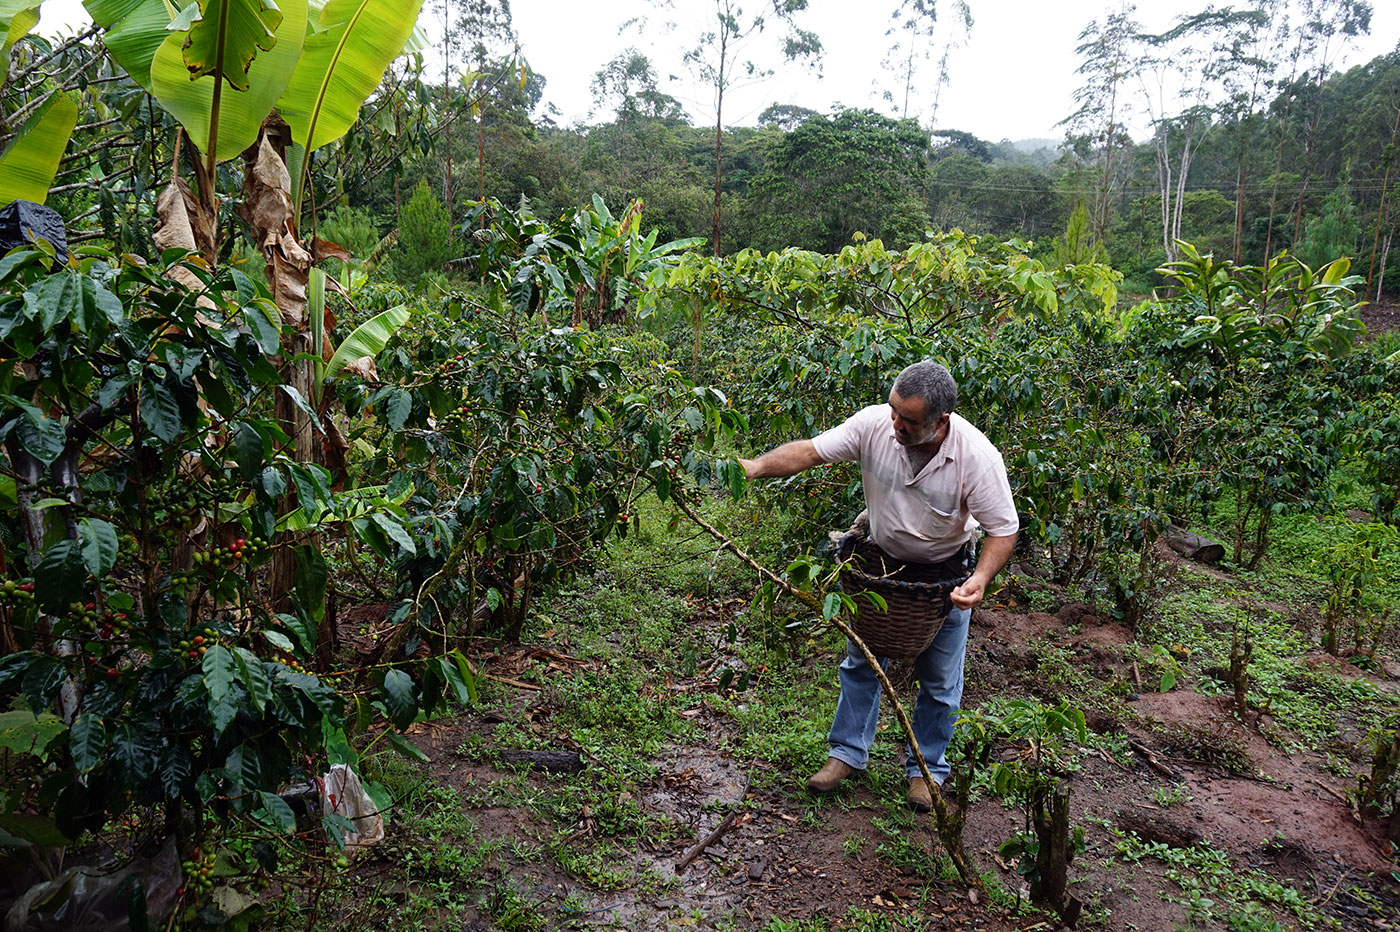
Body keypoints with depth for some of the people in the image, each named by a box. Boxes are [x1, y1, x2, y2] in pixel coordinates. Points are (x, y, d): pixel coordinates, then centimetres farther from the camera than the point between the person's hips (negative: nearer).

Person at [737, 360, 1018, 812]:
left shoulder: (977, 456, -30)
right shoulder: (874, 423, -25)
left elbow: (1003, 529, -21)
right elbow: (810, 451, -21)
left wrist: (981, 578, -36)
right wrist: (757, 467, -37)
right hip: (881, 559, 2)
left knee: (940, 678, 9)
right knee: (860, 660, 11)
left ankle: (926, 768, 29)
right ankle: (847, 752, 28)